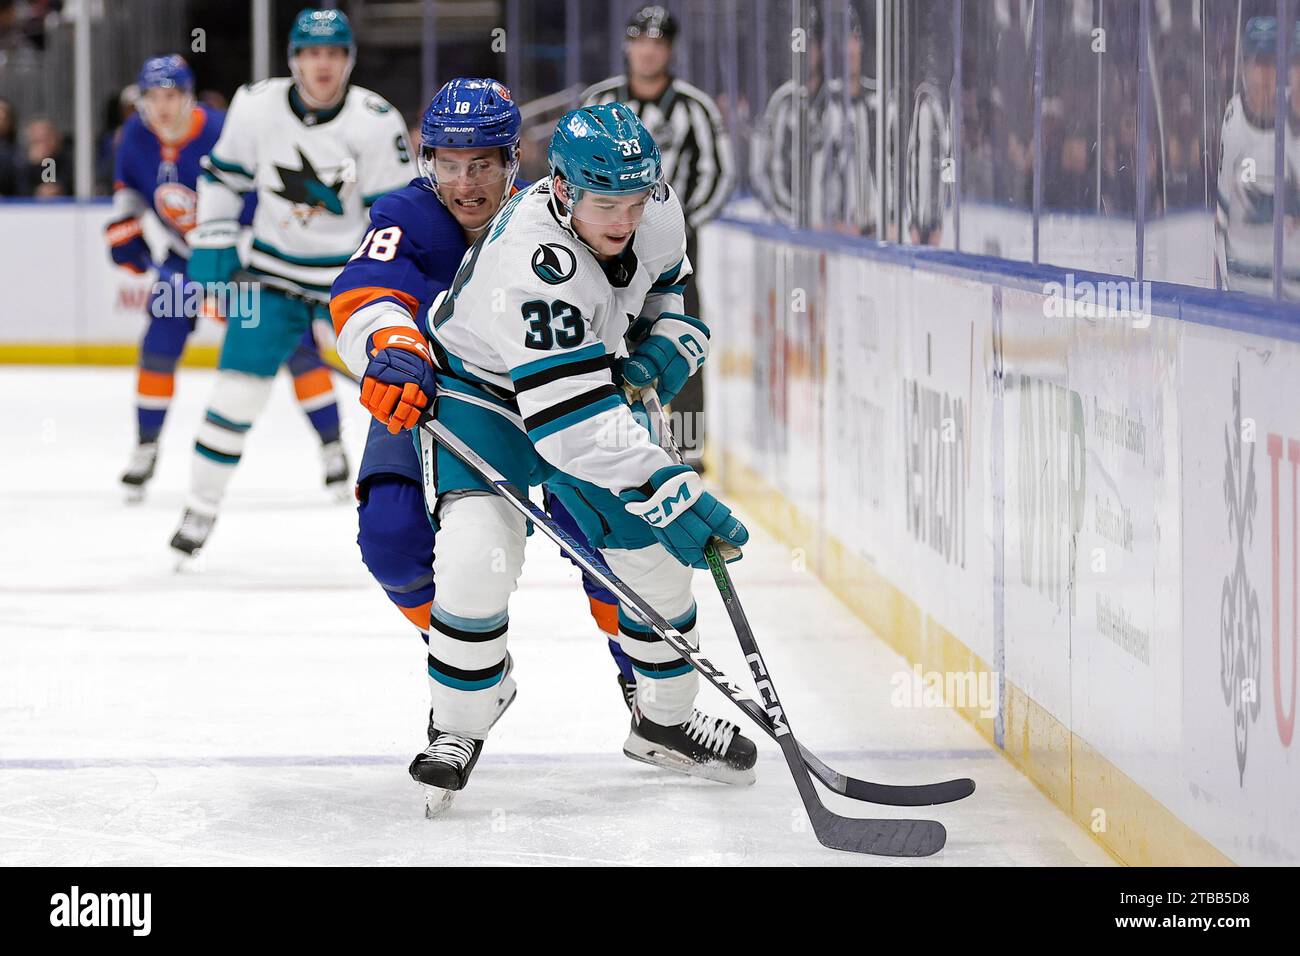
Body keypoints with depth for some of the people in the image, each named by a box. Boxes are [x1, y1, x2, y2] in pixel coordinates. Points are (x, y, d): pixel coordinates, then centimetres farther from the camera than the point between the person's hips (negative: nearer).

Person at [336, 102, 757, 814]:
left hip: (590, 379, 7)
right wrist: (669, 493, -47)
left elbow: (669, 284, 11)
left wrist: (664, 347, -9)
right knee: (477, 558, -26)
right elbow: (571, 418, -43)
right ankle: (457, 731, -3)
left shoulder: (655, 209, -16)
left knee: (656, 554, 3)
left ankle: (663, 721, 26)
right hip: (479, 395, -7)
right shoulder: (533, 260, -39)